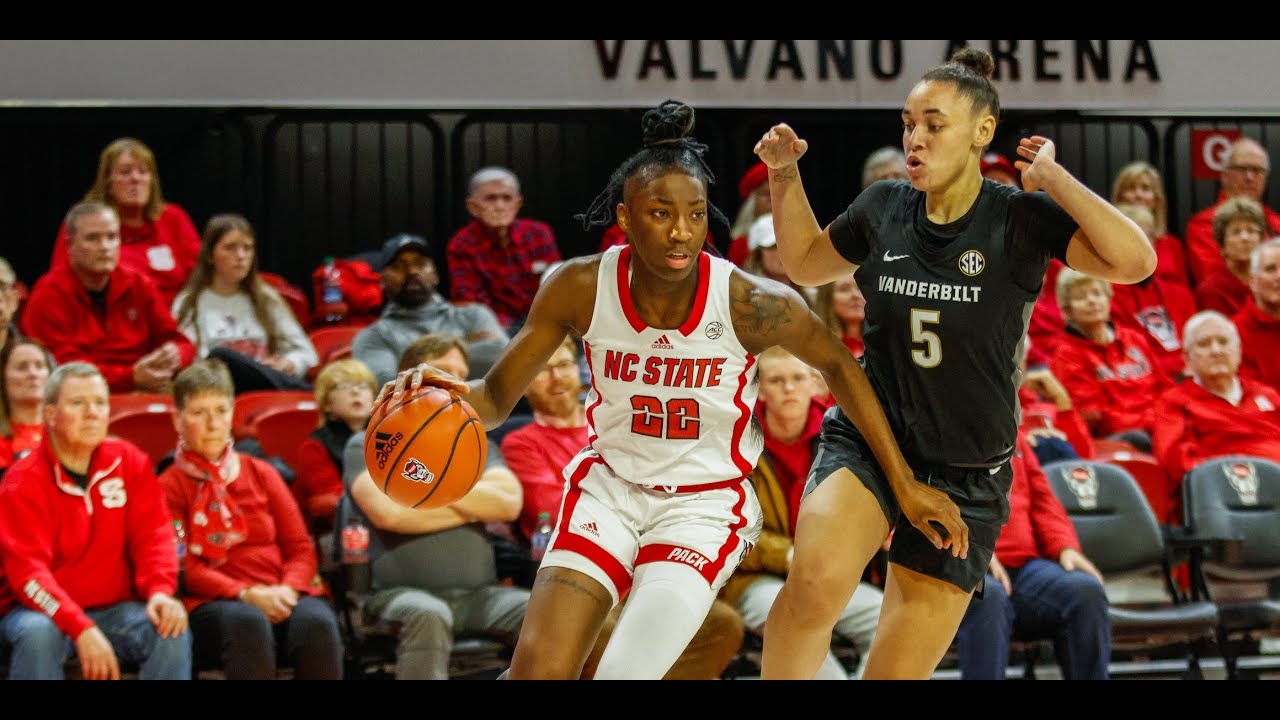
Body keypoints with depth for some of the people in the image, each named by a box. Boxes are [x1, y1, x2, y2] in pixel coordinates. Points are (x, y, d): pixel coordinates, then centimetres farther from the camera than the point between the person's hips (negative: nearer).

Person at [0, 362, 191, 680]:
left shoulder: (129, 462, 5)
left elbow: (152, 534, 1)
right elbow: (28, 571, -20)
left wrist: (160, 591, -22)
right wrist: (81, 629, -34)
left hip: (114, 608, 4)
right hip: (44, 610, -4)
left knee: (172, 632, -23)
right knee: (38, 633, -37)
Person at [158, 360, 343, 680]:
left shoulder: (261, 474, 21)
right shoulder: (169, 486, 10)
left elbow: (300, 548, 14)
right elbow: (185, 567, -1)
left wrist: (287, 589, -9)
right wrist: (247, 595, -16)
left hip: (280, 596, 3)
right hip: (212, 605, -3)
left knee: (316, 621, -33)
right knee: (247, 621, -39)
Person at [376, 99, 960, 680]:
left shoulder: (749, 303, -21)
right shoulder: (579, 289, -15)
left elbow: (839, 367, -3)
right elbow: (496, 398, -6)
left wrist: (905, 484, -1)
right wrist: (448, 393, -31)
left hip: (704, 502, -2)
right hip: (608, 485, 2)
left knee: (625, 673, -22)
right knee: (538, 669, -12)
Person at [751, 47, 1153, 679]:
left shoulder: (1021, 218, -8)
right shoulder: (882, 209, 1)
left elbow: (1134, 261, -22)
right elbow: (805, 264, 21)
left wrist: (1052, 178, -18)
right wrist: (784, 174, 8)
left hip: (966, 477, -1)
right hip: (866, 440, 1)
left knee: (897, 673, 1)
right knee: (814, 583, -32)